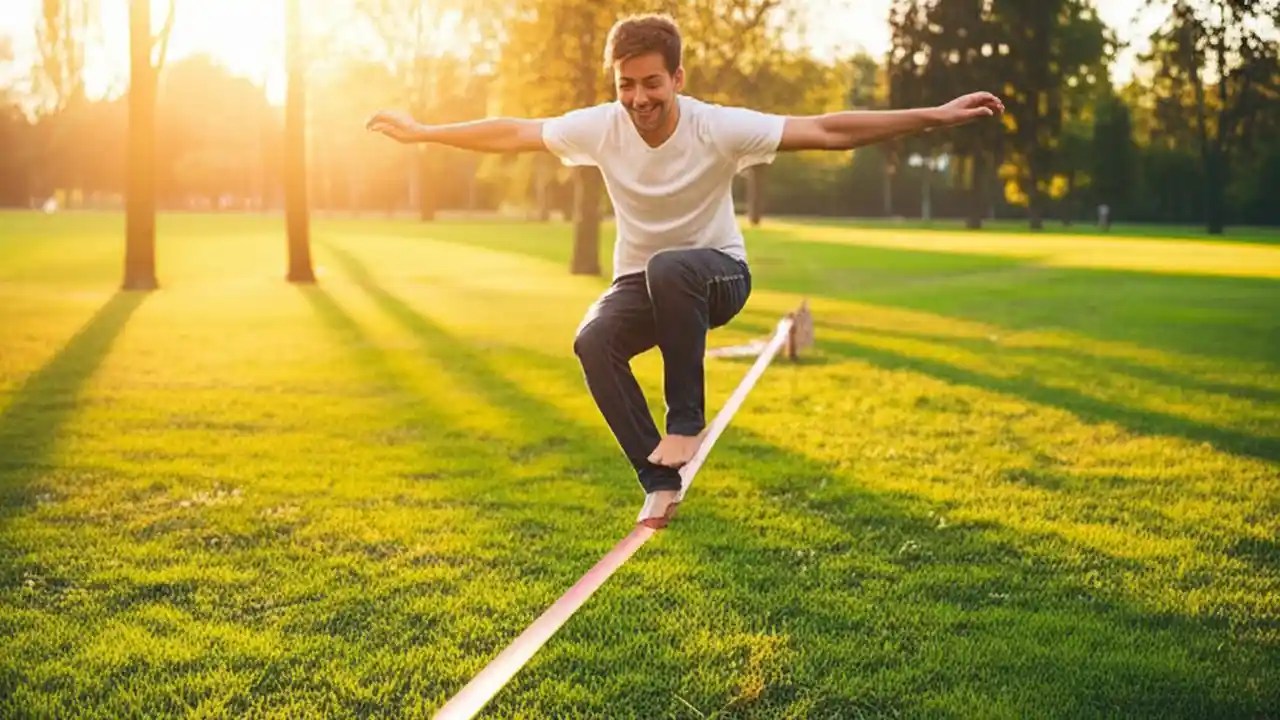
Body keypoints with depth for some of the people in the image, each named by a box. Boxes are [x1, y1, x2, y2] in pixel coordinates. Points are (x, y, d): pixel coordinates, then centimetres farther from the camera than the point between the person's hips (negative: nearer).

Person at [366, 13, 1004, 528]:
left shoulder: (718, 128, -22)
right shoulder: (600, 127, -14)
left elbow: (829, 131, -24)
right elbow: (511, 134, -2)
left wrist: (935, 116, -29)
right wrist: (421, 133, 3)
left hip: (717, 276, -3)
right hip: (641, 283, 3)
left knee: (668, 270, -39)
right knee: (593, 341, -29)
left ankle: (686, 422, -21)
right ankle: (659, 482, -14)